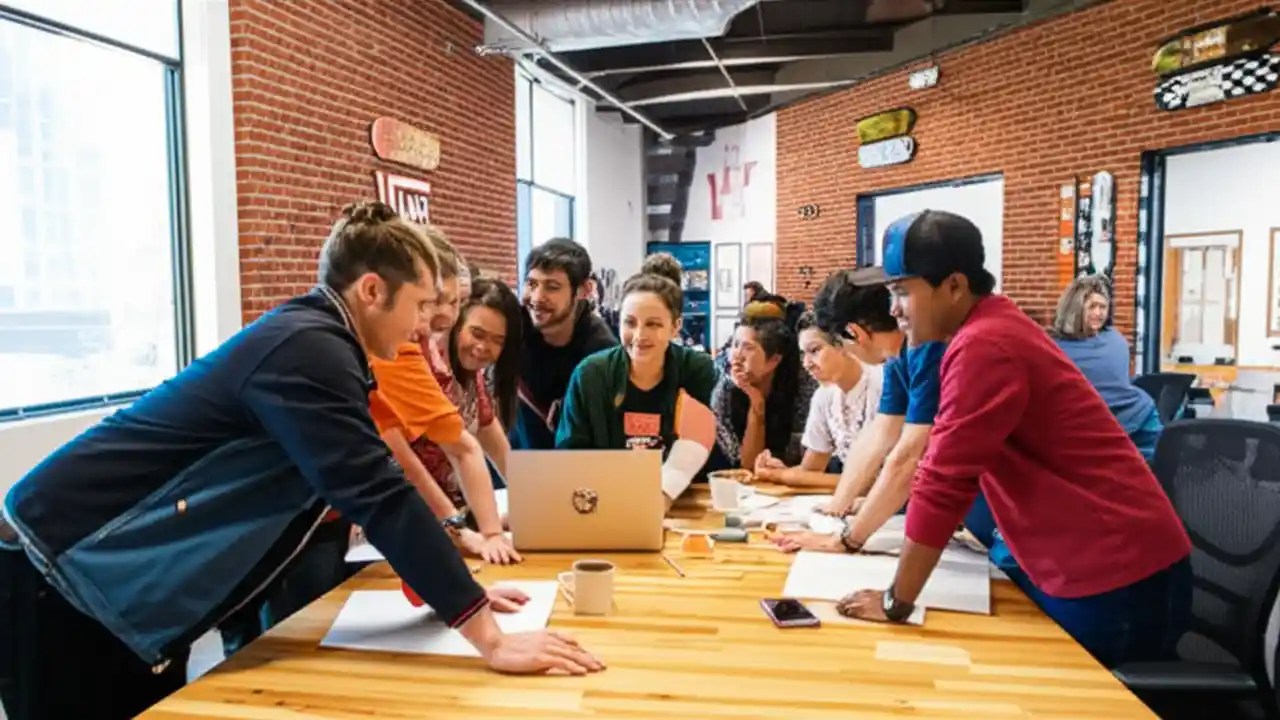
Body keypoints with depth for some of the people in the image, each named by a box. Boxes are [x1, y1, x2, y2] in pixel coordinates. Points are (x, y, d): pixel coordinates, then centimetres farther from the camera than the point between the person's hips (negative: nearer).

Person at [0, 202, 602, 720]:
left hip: (121, 571, 9)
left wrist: (455, 588, 10)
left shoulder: (310, 339, 6)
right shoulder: (307, 349, -25)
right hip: (66, 566, -9)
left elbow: (369, 483, 11)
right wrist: (489, 638, -29)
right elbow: (379, 496, -31)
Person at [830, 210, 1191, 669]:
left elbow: (943, 482, -26)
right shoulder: (991, 331, 8)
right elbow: (935, 460, 16)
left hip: (1115, 578, -9)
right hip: (1076, 567, 9)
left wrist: (895, 601, -16)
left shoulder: (984, 348, -24)